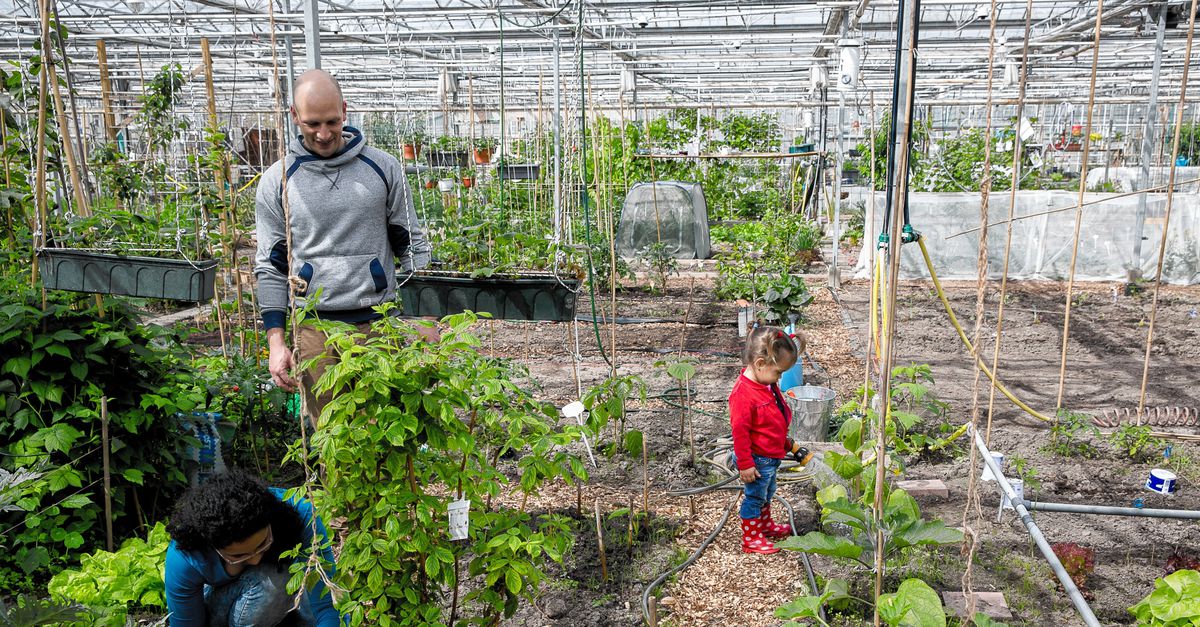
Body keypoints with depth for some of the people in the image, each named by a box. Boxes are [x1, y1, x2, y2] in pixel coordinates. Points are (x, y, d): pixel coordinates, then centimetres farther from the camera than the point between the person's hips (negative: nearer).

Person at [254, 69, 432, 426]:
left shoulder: (383, 169, 3)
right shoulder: (277, 181, 3)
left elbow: (411, 245, 7)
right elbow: (270, 266, 5)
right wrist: (276, 341, -3)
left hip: (380, 323, 0)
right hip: (314, 331, 0)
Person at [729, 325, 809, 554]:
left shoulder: (768, 384, 1)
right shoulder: (743, 394, -31)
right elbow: (740, 431, -27)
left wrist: (787, 443, 26)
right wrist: (745, 464, -23)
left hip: (771, 456, 9)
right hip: (757, 459, -9)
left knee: (767, 493, 27)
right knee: (755, 497, 6)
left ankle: (765, 525, 47)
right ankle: (750, 538, 22)